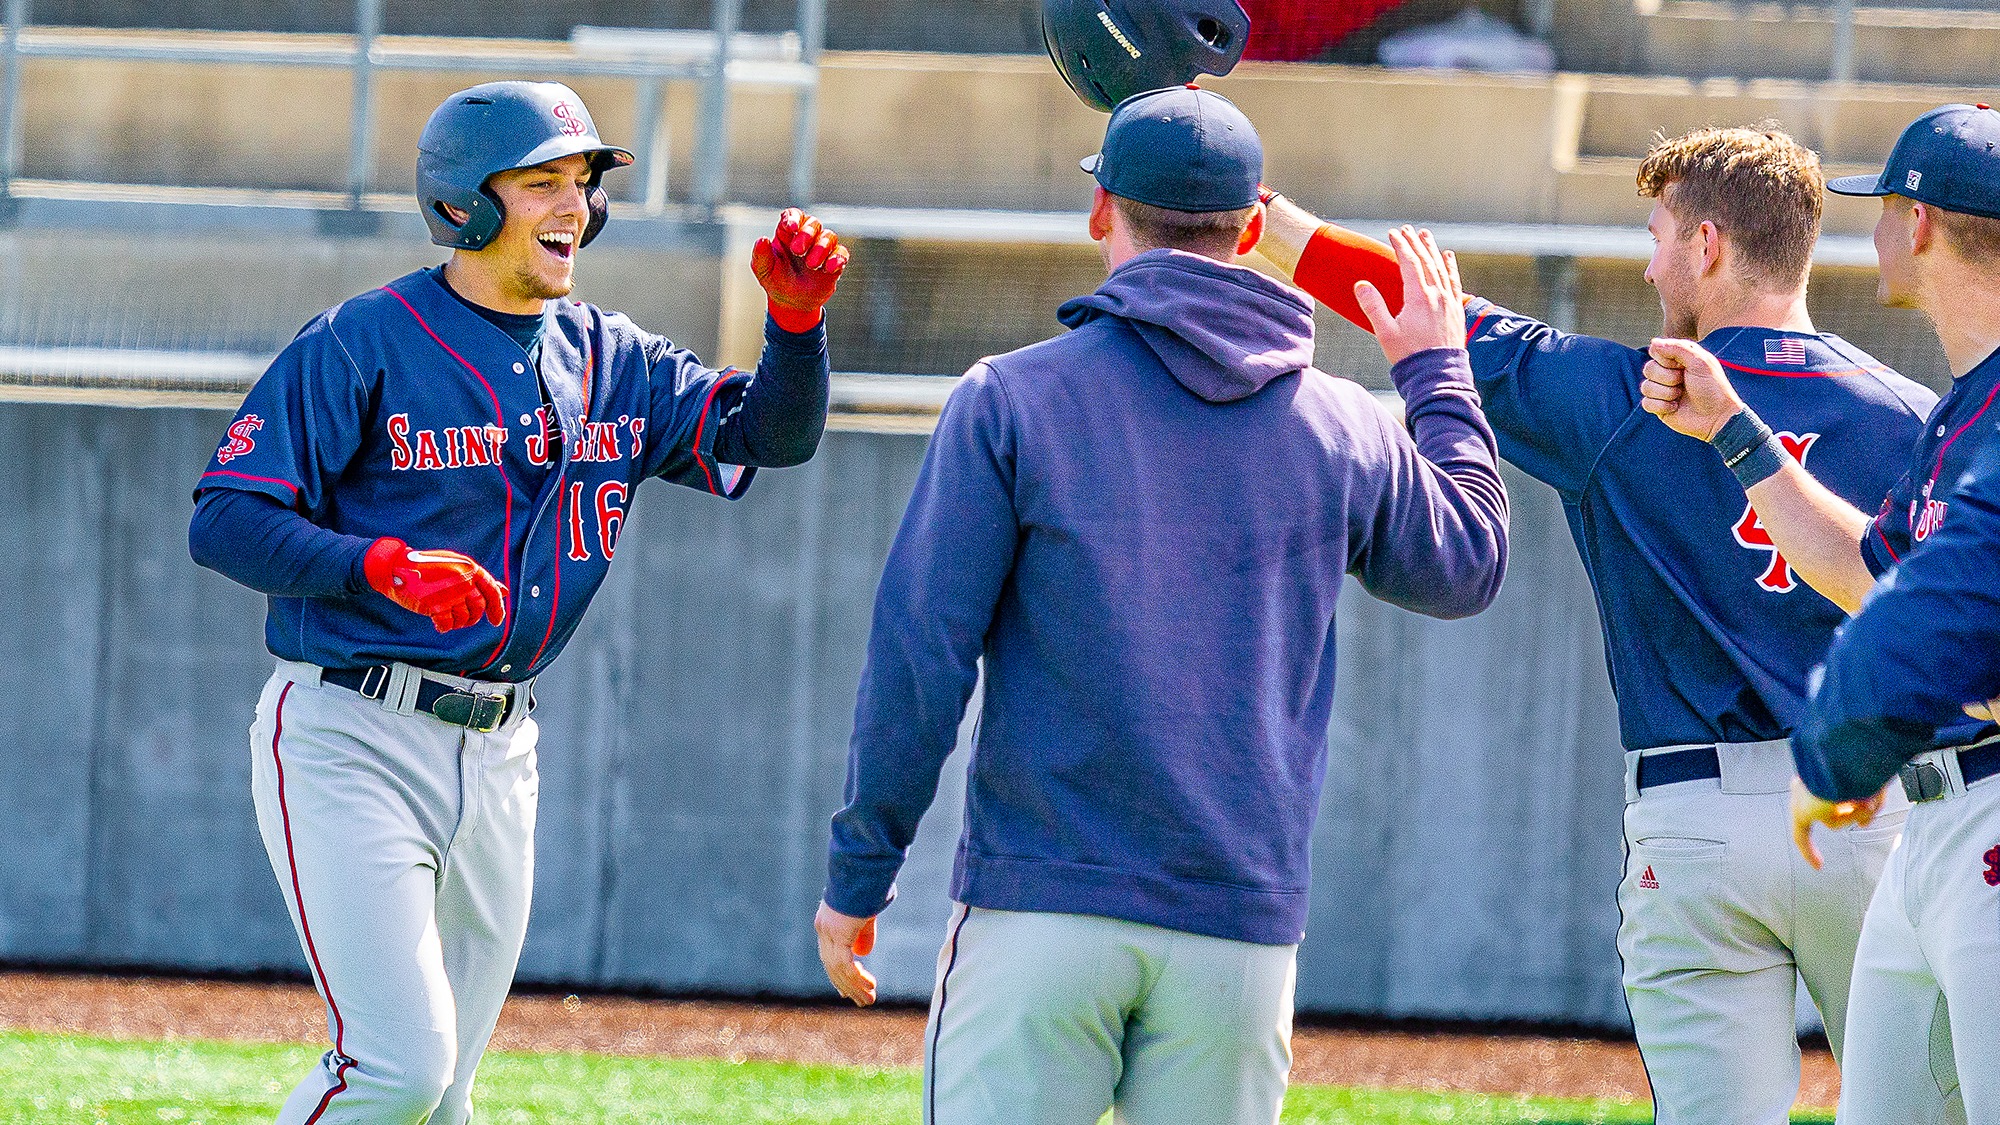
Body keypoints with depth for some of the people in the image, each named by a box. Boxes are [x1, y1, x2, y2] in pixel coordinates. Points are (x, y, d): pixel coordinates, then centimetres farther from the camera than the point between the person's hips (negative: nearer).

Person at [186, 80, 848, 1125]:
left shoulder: (610, 362, 10)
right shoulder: (362, 344, -8)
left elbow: (773, 433, 8)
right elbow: (223, 522, -12)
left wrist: (796, 321, -12)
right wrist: (384, 565, -27)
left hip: (497, 758, 7)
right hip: (352, 742, -7)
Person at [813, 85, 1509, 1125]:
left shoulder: (1011, 399, -2)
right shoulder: (1343, 428, 7)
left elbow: (920, 652, -4)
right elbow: (1467, 567, 27)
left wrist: (858, 873, 4)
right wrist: (1436, 374, 41)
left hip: (1042, 901, -3)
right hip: (1242, 921, 3)